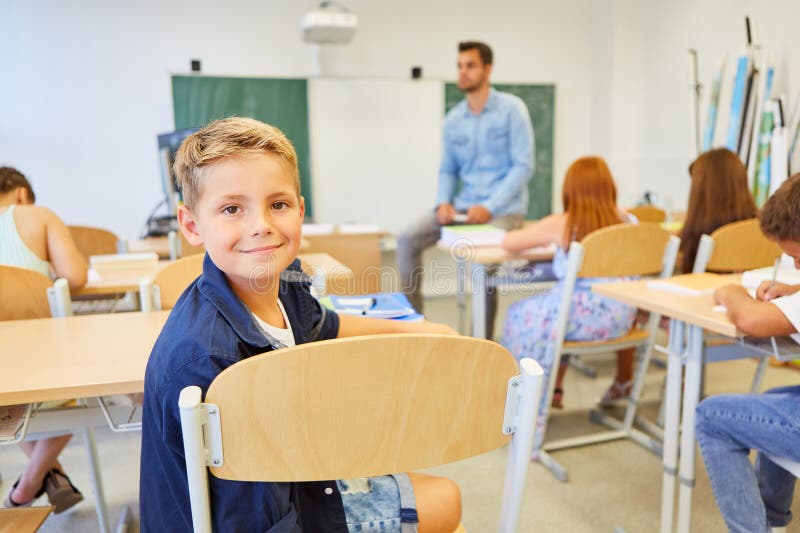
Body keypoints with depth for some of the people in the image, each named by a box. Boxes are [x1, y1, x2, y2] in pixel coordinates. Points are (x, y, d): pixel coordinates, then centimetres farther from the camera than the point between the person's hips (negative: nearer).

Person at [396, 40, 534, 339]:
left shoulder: (511, 109, -6)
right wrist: (444, 202, -6)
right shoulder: (453, 120, 9)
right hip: (463, 205, 5)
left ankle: (483, 343, -13)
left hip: (504, 208, -5)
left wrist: (489, 207, -20)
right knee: (407, 240, -12)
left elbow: (524, 166, -11)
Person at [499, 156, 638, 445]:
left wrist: (544, 240, 19)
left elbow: (508, 242, -1)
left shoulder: (561, 224, -9)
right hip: (621, 318, 5)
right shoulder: (624, 220, 3)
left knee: (521, 314, 18)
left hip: (583, 317, -5)